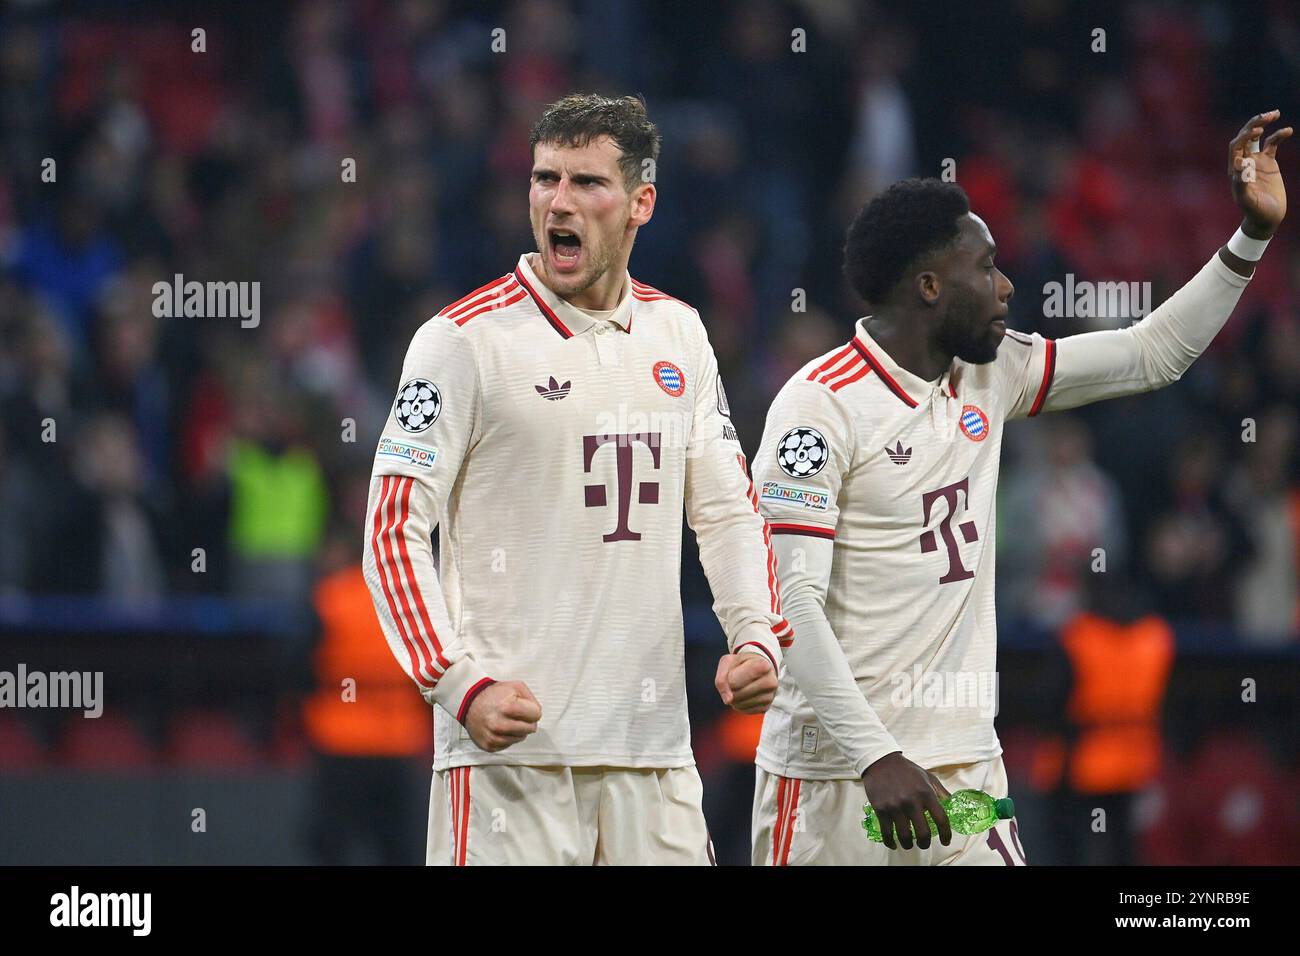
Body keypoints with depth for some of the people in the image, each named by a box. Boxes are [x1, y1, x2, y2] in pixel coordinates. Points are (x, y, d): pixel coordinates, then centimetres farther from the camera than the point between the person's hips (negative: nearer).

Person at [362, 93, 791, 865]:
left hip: (653, 744, 5)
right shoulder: (466, 338, -5)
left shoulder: (679, 335, 13)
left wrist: (758, 634, 3)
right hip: (510, 744, -5)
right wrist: (462, 685, -17)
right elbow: (395, 529, -7)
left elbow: (728, 509, 20)